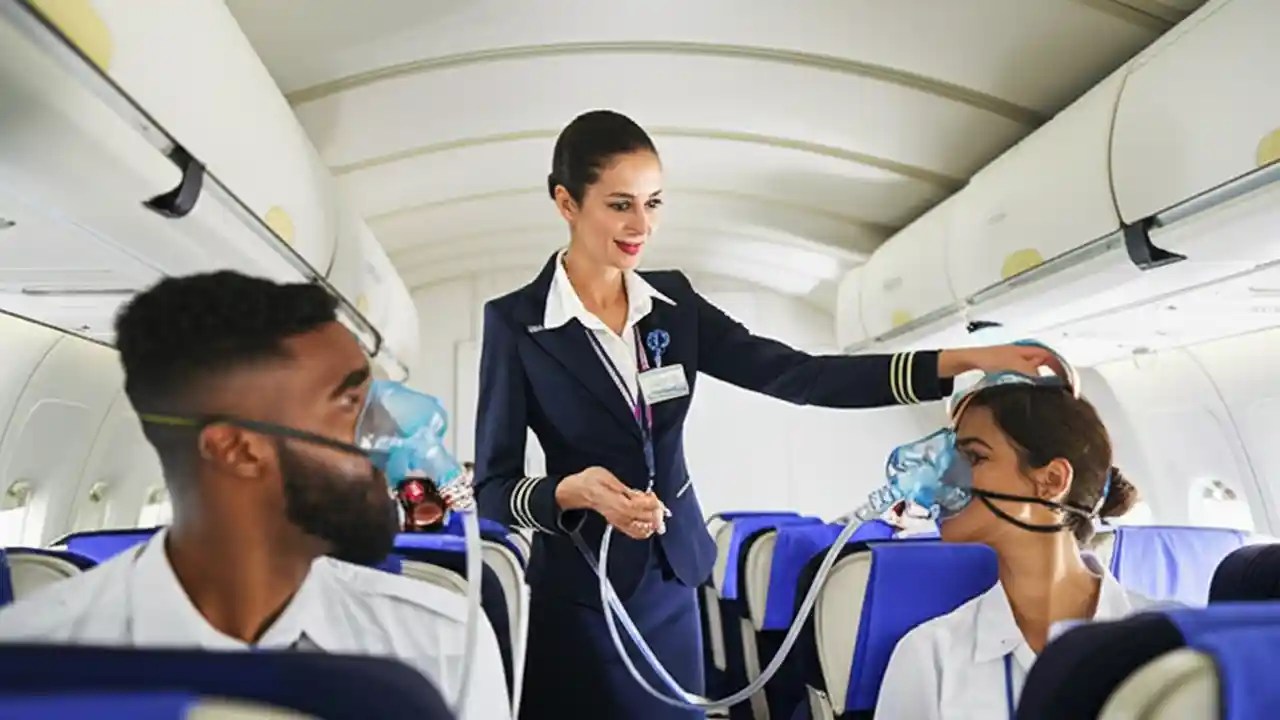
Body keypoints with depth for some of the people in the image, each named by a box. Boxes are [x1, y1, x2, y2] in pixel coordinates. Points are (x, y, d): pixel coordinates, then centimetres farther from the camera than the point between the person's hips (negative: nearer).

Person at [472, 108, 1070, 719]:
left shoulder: (674, 302, 0)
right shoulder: (514, 321, -11)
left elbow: (793, 375, -8)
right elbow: (492, 487, -8)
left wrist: (959, 361, -16)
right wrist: (573, 491, -29)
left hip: (672, 581, 4)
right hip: (578, 590, -3)